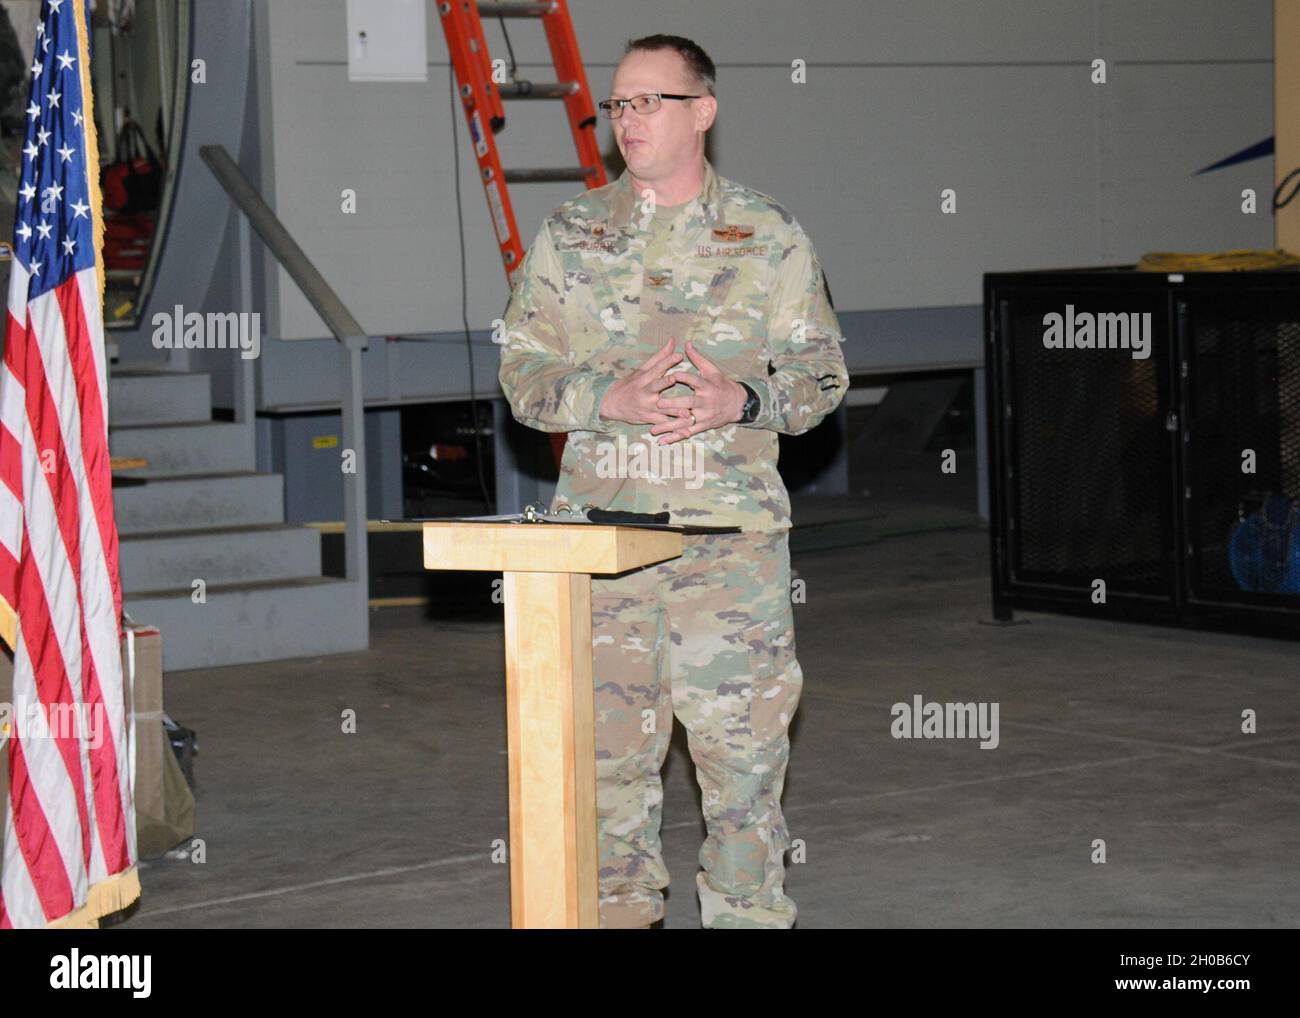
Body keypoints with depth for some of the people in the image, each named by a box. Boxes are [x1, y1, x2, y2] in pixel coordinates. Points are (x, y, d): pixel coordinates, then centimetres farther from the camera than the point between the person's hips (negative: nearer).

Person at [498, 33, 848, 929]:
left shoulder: (770, 238, 6)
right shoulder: (569, 237, 10)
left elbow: (821, 373, 6)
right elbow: (524, 372, 7)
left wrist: (741, 401, -14)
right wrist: (612, 398, -13)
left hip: (732, 534, -2)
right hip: (601, 528, 2)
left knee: (743, 745, -1)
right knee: (608, 743, 6)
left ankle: (751, 913, 9)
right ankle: (619, 905, 19)